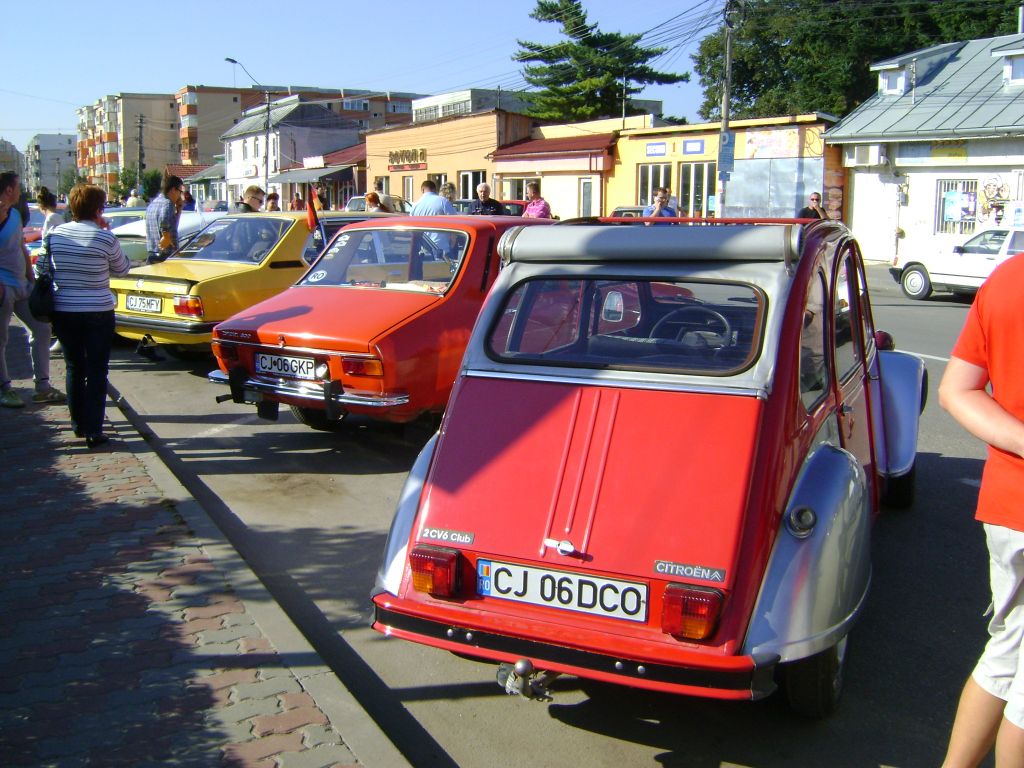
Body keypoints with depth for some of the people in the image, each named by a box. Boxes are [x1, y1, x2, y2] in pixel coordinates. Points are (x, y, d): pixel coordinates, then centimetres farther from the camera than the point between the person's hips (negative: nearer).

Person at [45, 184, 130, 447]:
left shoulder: (55, 234, 0)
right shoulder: (106, 239, -12)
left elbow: (47, 270, 8)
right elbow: (122, 269, 3)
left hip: (63, 312, 4)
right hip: (98, 313, -4)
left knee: (74, 368, 17)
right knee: (96, 372, 3)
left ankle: (78, 423, 26)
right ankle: (93, 431, 1)